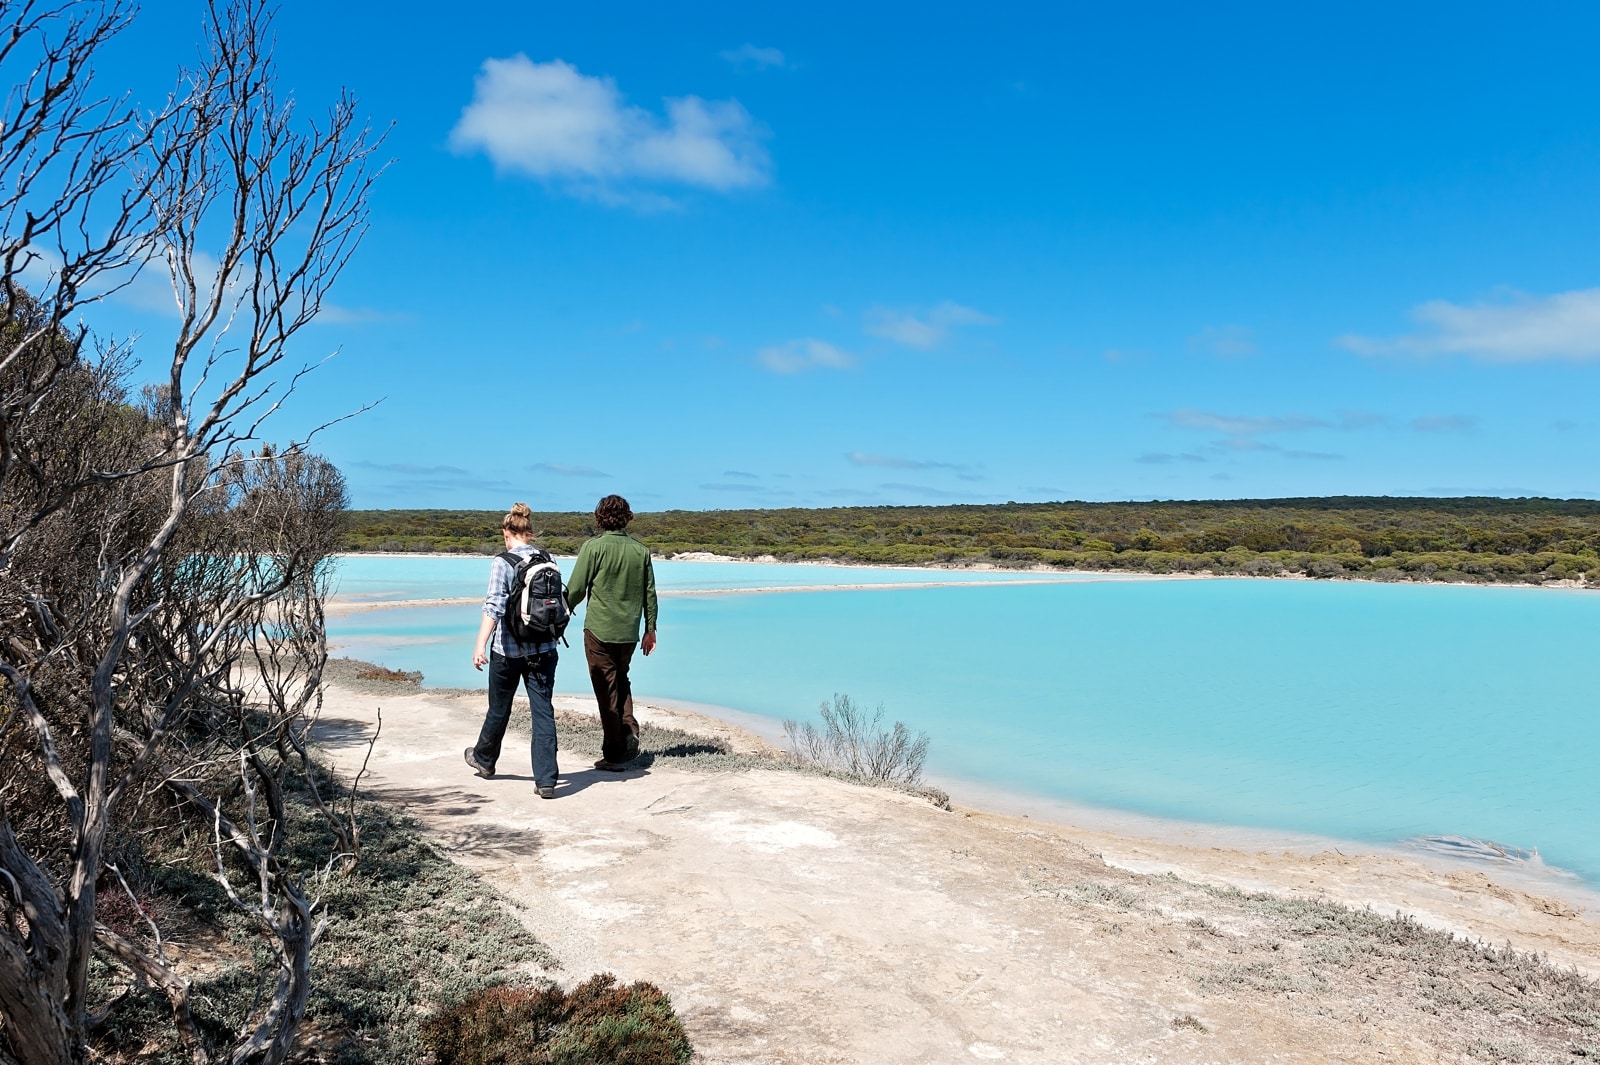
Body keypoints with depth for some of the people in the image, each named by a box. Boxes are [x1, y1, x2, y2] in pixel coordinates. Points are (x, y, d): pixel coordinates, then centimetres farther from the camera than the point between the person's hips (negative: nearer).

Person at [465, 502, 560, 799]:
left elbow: (494, 606, -19)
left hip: (508, 649, -3)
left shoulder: (502, 562, -10)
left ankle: (484, 759, 42)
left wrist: (481, 645, -23)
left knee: (499, 709, 17)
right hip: (544, 650, 3)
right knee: (543, 712, 3)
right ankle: (546, 780, -1)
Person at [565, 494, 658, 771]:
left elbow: (575, 590, -9)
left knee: (607, 690, 3)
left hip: (599, 630, -4)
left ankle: (614, 754, 7)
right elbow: (650, 593, 7)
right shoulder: (641, 550, 3)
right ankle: (629, 733, 4)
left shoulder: (593, 546, -9)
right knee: (621, 682, 23)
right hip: (629, 632, 4)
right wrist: (650, 628, 17)